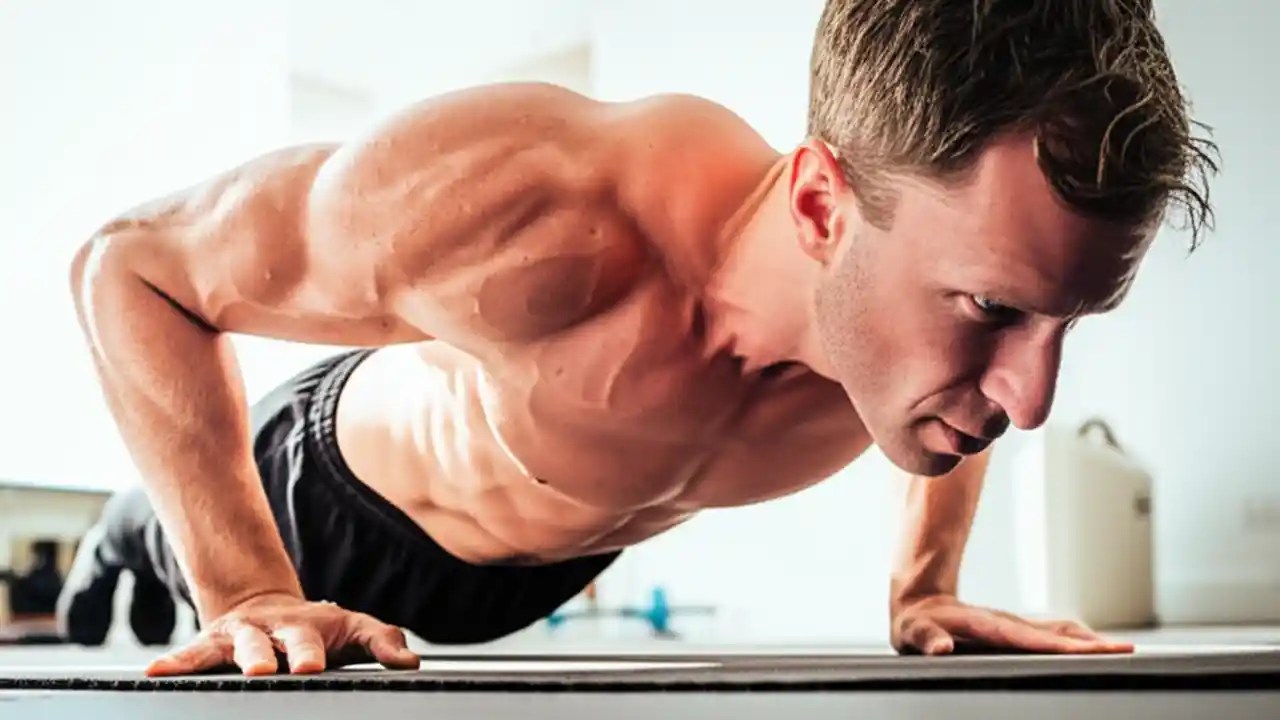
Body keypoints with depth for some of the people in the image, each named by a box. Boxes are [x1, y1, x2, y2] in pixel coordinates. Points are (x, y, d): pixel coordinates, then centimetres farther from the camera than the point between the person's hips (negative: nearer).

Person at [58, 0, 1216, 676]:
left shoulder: (950, 250, -34)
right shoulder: (521, 212, -49)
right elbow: (129, 262, -33)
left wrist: (924, 589, -11)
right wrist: (247, 592, -34)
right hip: (344, 493, -5)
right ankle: (144, 532, 62)